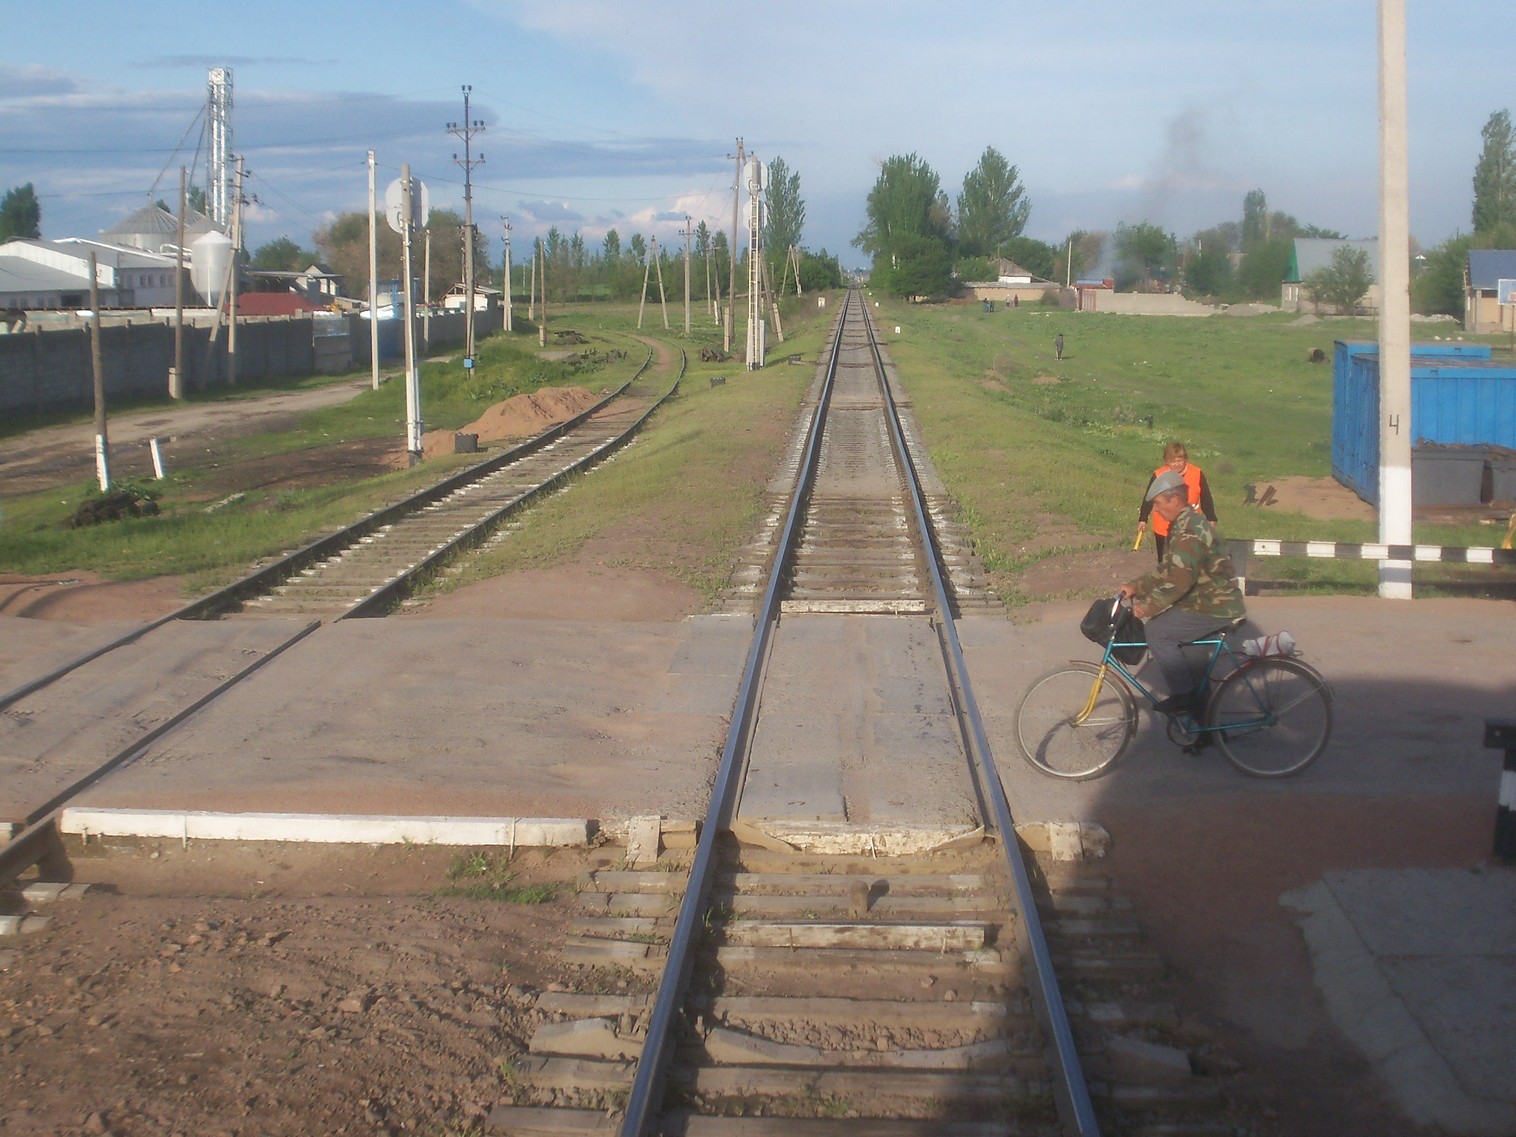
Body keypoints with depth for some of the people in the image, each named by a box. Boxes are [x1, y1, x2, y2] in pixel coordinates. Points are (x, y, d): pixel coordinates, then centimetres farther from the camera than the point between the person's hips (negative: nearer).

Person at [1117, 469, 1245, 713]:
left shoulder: (1189, 530, -22)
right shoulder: (1186, 523, 12)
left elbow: (1179, 579, -29)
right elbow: (1167, 570, 16)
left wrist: (1148, 606, -23)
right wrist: (1136, 586, 7)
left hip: (1215, 609, -11)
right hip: (1211, 601, 11)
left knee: (1157, 631, -15)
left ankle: (1184, 695, -10)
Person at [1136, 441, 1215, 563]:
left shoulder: (1197, 474, -11)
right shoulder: (1158, 476, -12)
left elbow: (1206, 498, 0)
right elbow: (1149, 498, 0)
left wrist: (1211, 519, 4)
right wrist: (1143, 519, 0)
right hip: (1164, 530, 0)